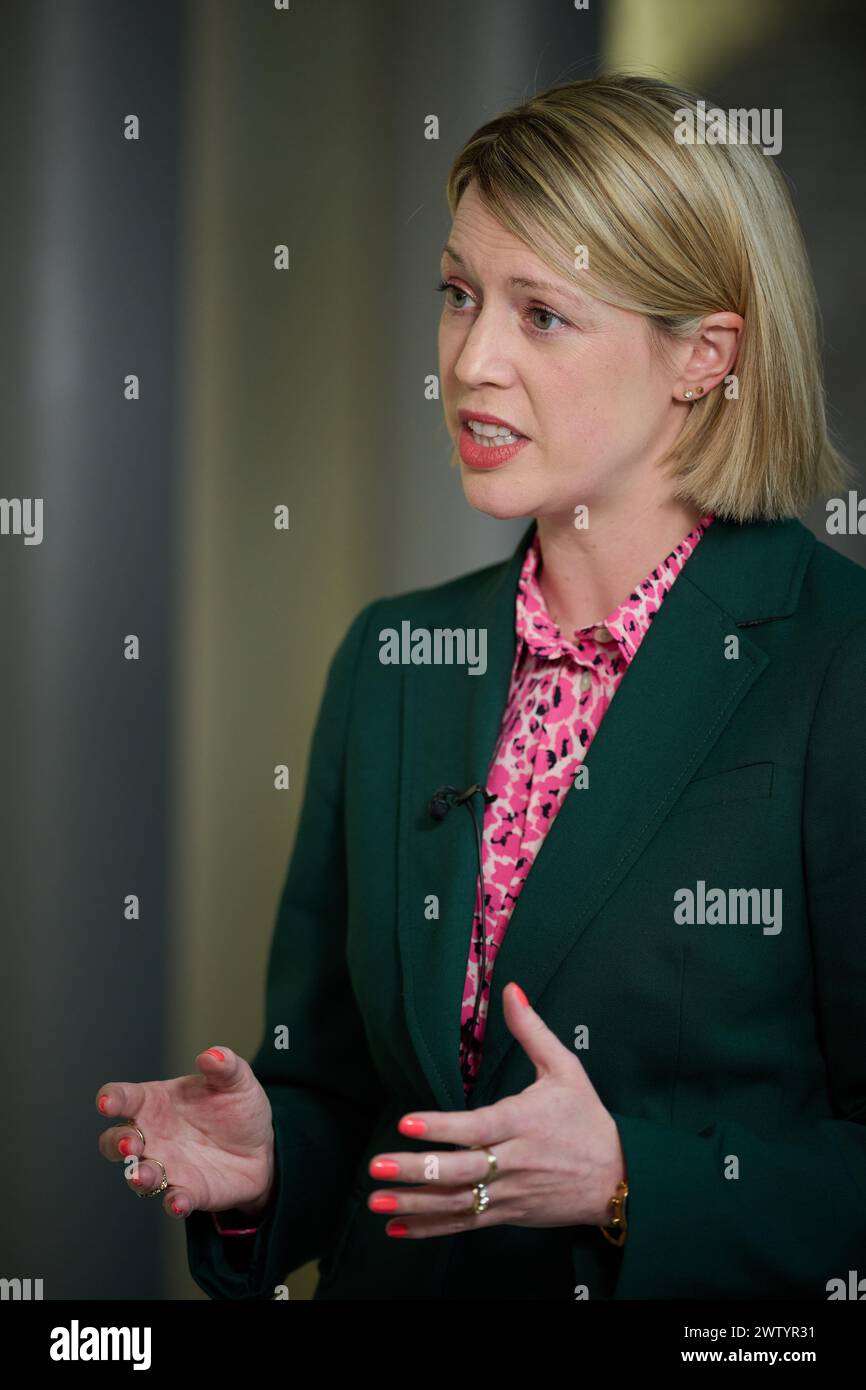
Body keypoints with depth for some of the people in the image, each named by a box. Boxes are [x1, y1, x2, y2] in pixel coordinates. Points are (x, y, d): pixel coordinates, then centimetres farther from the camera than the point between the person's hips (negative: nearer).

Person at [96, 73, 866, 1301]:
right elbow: (334, 1093, 12)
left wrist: (624, 1180, -18)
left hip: (719, 1321, -4)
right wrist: (256, 1160, -5)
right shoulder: (392, 660, 8)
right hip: (403, 1275, 4)